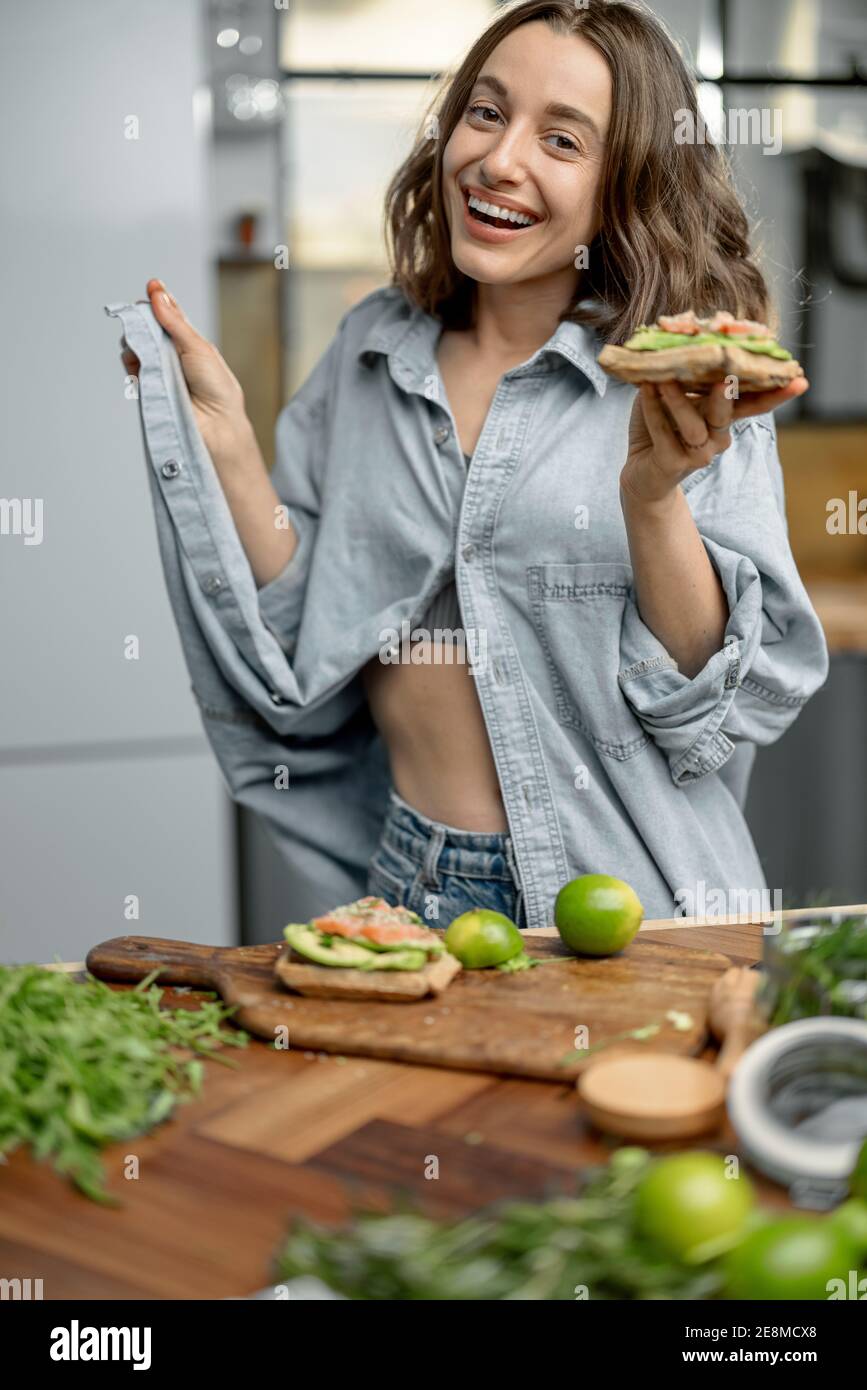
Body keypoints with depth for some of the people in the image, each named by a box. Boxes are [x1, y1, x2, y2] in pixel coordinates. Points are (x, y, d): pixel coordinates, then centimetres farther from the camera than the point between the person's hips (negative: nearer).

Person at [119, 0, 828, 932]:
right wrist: (223, 437, -7)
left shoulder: (697, 390, -6)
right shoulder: (371, 350, 4)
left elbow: (719, 708, -10)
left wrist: (654, 497, -24)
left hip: (623, 898, -2)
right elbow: (303, 654, 3)